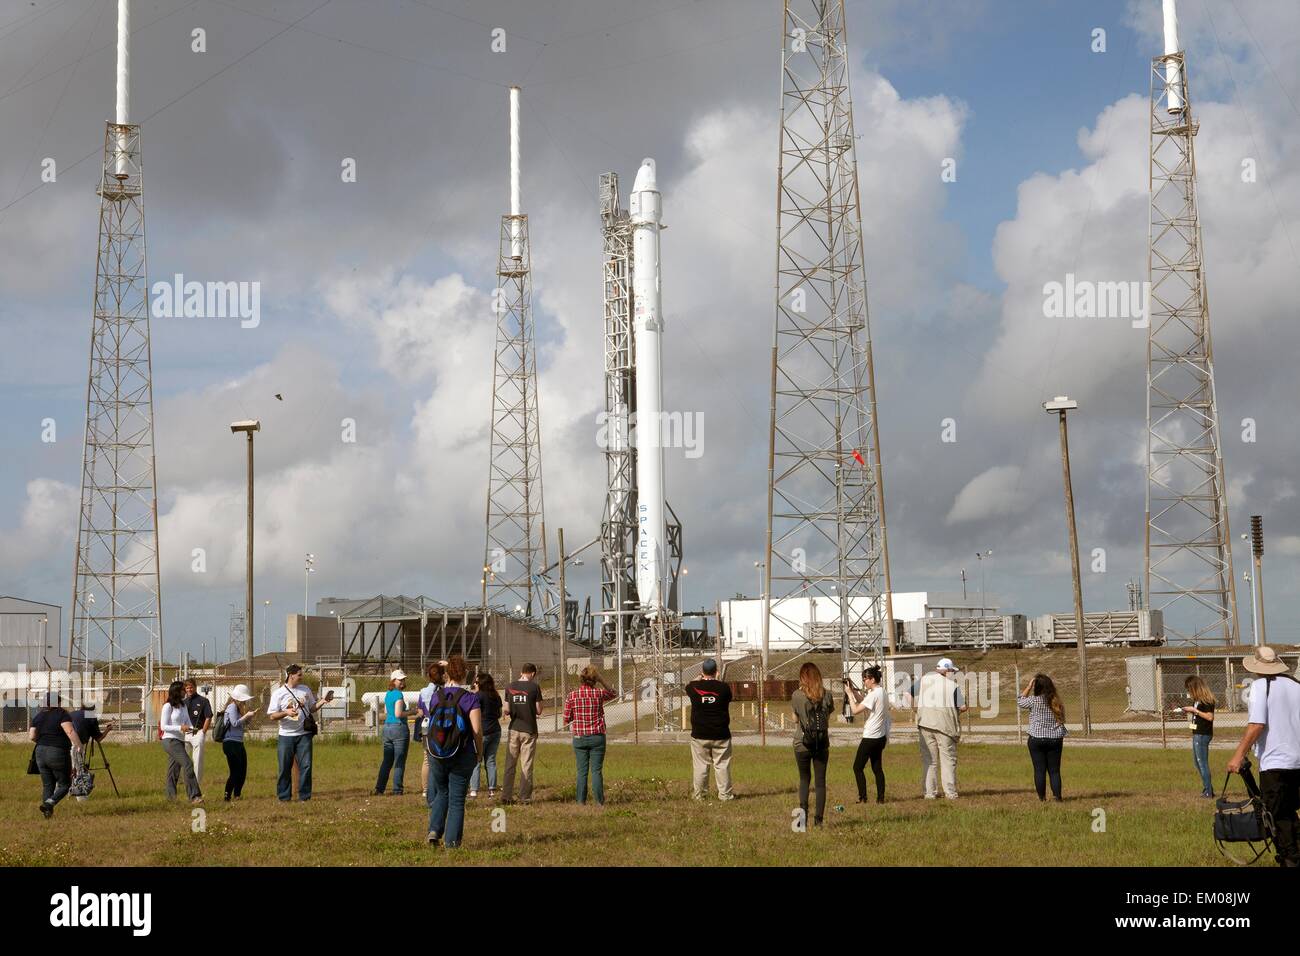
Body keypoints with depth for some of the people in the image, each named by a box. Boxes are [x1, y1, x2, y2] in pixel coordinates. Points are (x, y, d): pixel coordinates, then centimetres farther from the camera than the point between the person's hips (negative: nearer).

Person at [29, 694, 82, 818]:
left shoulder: (38, 716, 8)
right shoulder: (62, 714, -8)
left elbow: (32, 737, 7)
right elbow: (70, 731, -22)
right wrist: (79, 746, -23)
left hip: (40, 753, 5)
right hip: (58, 754, -5)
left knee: (47, 785, 15)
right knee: (64, 784, 6)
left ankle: (47, 813, 9)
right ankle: (49, 803, -15)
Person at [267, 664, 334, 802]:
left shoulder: (305, 690, 9)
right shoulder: (279, 693, -4)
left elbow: (312, 708, 18)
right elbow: (271, 716, -6)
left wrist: (323, 701, 1)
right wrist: (286, 712, -22)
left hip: (304, 735, 3)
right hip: (286, 736, -3)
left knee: (306, 766, 0)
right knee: (284, 768, 2)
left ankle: (305, 796, 7)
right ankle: (284, 796, 12)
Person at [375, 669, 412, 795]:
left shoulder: (388, 694, 13)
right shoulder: (399, 694, -13)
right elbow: (398, 714, -21)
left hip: (387, 727, 8)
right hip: (399, 728, -8)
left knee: (387, 761, 13)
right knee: (399, 762, 0)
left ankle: (379, 789, 12)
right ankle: (397, 790, 1)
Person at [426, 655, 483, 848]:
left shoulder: (436, 696, 0)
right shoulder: (470, 697, -11)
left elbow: (432, 723, 8)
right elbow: (477, 730, -13)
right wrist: (480, 752, 2)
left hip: (437, 755, 3)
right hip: (463, 756, -3)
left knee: (440, 793, 22)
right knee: (457, 799, 6)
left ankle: (434, 830, 7)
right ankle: (451, 841, 7)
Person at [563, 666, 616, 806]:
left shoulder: (572, 695, -5)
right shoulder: (599, 693, -6)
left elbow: (566, 720, 0)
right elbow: (613, 694, 18)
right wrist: (601, 679, 10)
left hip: (579, 738, 1)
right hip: (597, 737, -1)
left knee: (582, 771, 8)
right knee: (596, 770, 4)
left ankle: (581, 801, 7)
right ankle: (599, 801, 3)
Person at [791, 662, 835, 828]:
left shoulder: (797, 695, -7)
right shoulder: (827, 695, -1)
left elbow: (795, 720, 2)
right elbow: (828, 719, 7)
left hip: (802, 744, -1)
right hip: (822, 743, 1)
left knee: (804, 779, 14)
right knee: (820, 781, 7)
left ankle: (803, 808, -6)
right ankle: (819, 819, 6)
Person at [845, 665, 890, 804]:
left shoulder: (874, 695, -20)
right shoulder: (881, 692, 9)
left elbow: (855, 710, -19)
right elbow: (863, 701, 18)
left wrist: (849, 693, -11)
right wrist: (853, 690, 7)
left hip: (870, 737, -9)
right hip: (881, 736, 9)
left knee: (857, 767, 0)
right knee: (877, 768, 12)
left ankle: (862, 797, -1)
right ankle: (880, 798, 10)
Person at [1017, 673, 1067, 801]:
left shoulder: (1034, 700, -11)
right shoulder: (1057, 702, 2)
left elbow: (1020, 702, 8)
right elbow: (1062, 721, 10)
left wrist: (1029, 686, 7)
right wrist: (1061, 740, 20)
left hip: (1036, 739, -3)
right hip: (1055, 739, 3)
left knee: (1039, 770, 2)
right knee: (1054, 770, 8)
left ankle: (1042, 797, 5)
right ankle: (1057, 795, 2)